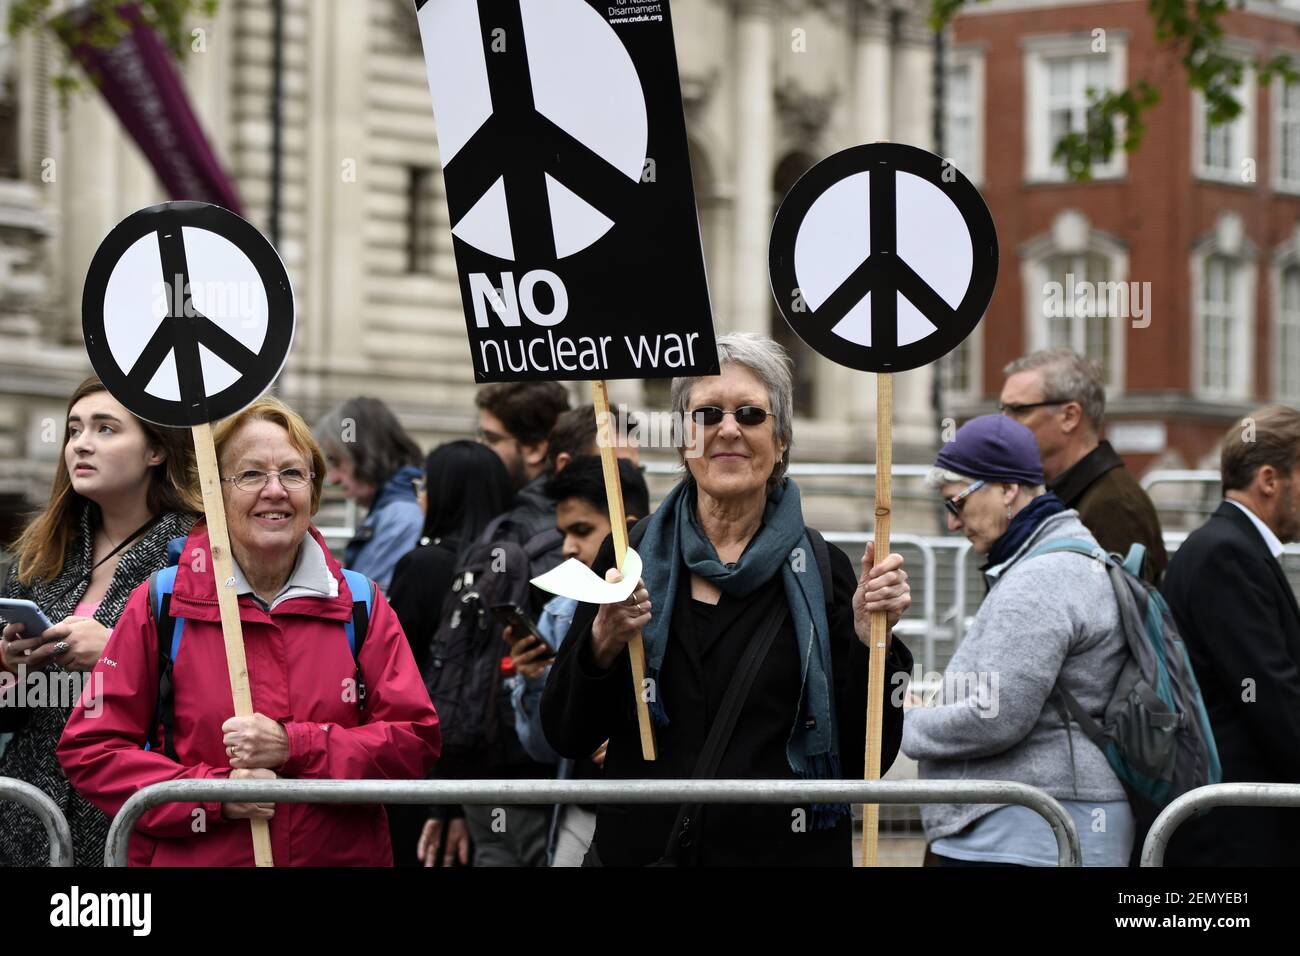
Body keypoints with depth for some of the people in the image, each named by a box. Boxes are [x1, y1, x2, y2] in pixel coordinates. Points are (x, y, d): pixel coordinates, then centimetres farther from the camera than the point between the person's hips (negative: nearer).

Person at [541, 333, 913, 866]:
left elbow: (867, 762, -5)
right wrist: (604, 639, -17)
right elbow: (566, 737, -2)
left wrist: (870, 638, -16)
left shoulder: (821, 570, -2)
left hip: (787, 852, -1)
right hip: (639, 850, 1)